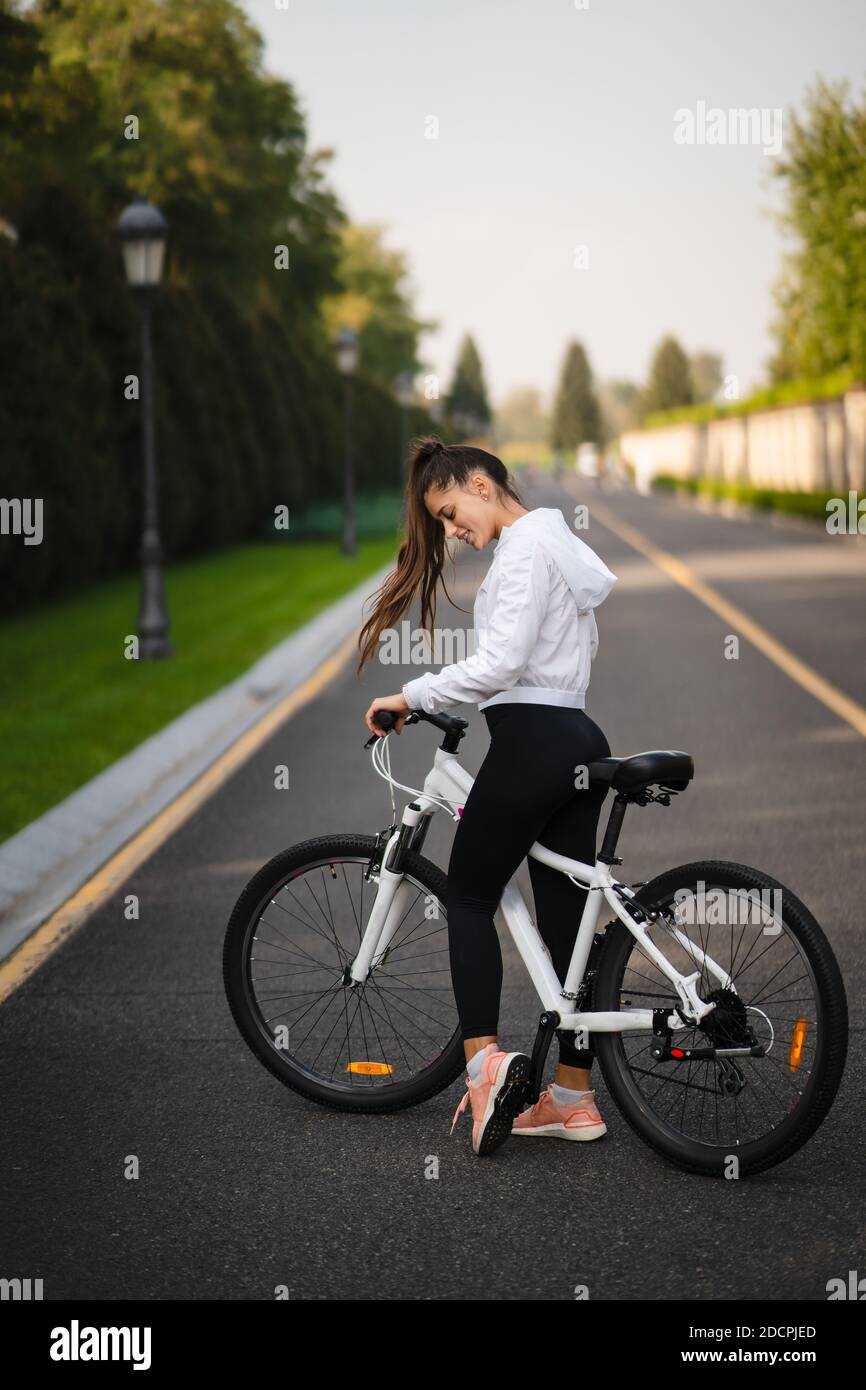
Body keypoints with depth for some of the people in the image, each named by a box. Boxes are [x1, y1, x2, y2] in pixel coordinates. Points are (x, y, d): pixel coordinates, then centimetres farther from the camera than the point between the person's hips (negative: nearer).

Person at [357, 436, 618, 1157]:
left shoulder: (525, 547, -10)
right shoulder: (560, 543, 20)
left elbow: (499, 664, -20)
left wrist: (410, 697, -11)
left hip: (531, 741, -10)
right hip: (580, 740, 10)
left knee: (469, 897, 0)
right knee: (566, 917, 8)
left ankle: (485, 1060, -12)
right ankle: (575, 1098, 11)